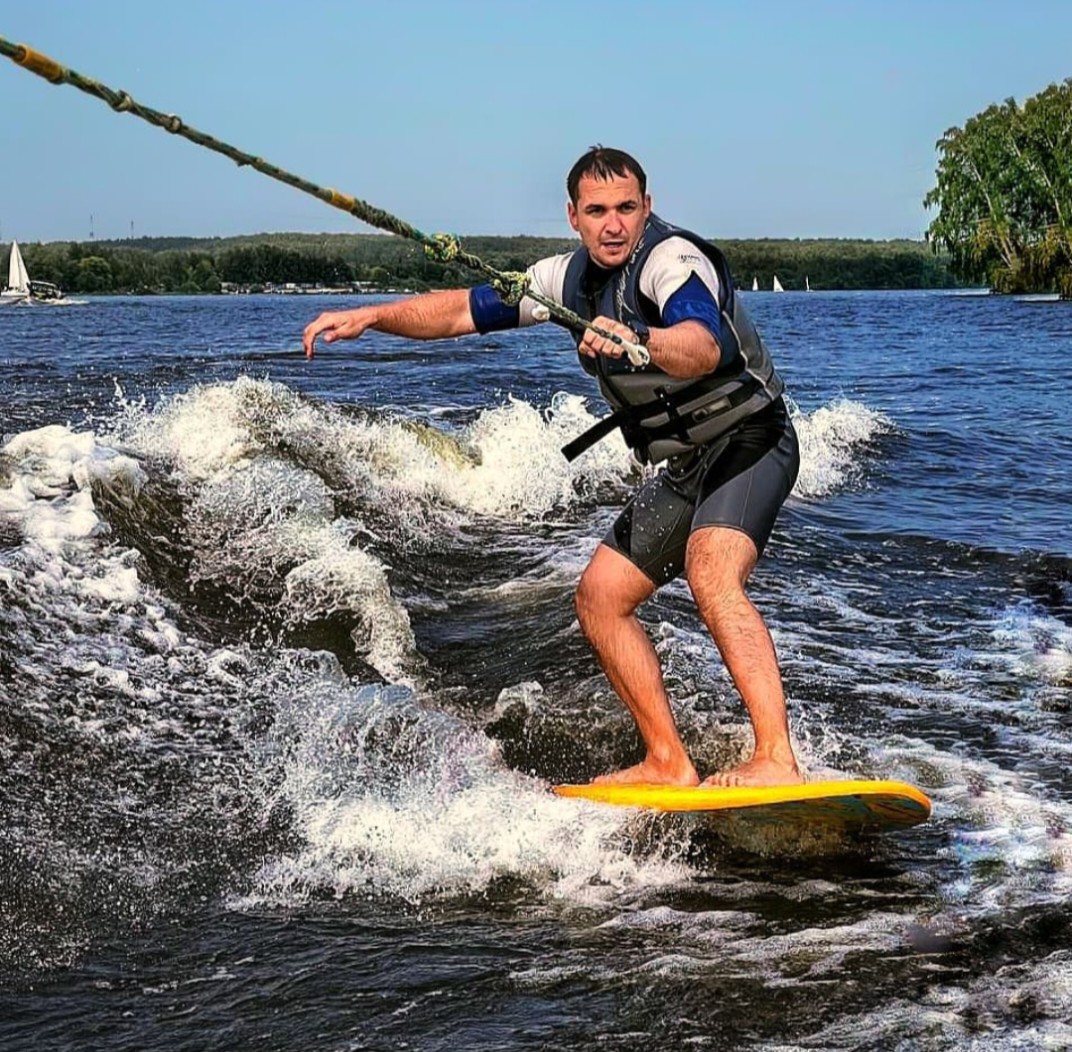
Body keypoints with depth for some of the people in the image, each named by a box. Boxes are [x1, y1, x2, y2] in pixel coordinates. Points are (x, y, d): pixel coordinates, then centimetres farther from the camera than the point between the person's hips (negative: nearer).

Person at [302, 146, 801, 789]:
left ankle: (778, 762, -40)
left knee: (711, 574, -33)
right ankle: (669, 764, 7)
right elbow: (466, 308, 10)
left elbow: (705, 349, -40)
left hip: (749, 441, -9)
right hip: (686, 468, 9)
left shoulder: (672, 259, -20)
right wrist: (371, 316, -1)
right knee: (600, 596, 4)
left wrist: (637, 340, -60)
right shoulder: (572, 277, 6)